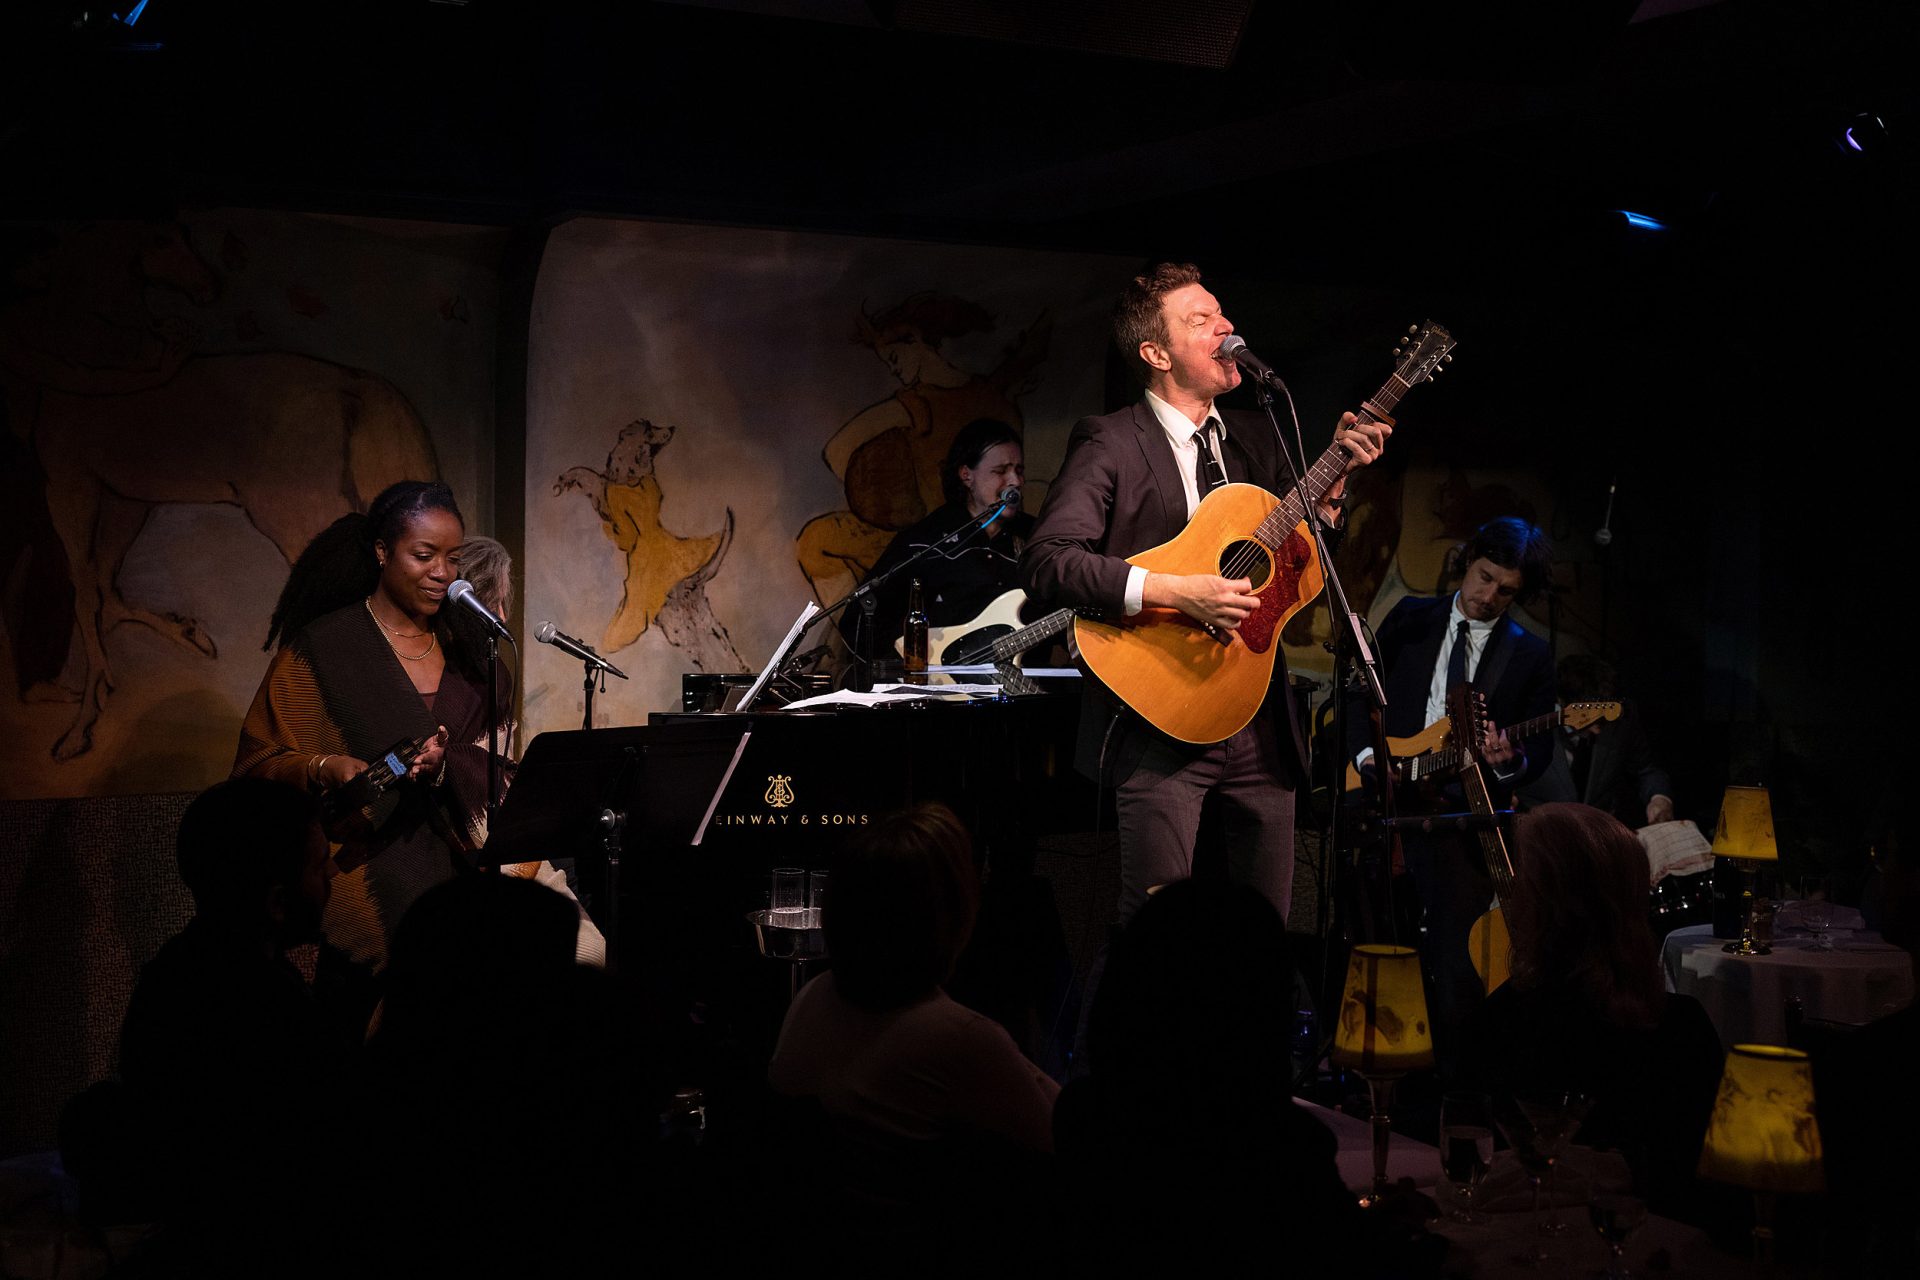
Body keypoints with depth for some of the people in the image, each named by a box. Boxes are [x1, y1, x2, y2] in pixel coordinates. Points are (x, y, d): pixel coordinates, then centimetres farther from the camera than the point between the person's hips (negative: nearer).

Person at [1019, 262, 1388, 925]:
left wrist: (1336, 471, 4)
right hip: (1162, 724, -6)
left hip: (1261, 723, 6)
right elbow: (1044, 563, -17)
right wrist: (1173, 592, -24)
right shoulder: (1110, 442, -6)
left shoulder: (1254, 435, 15)